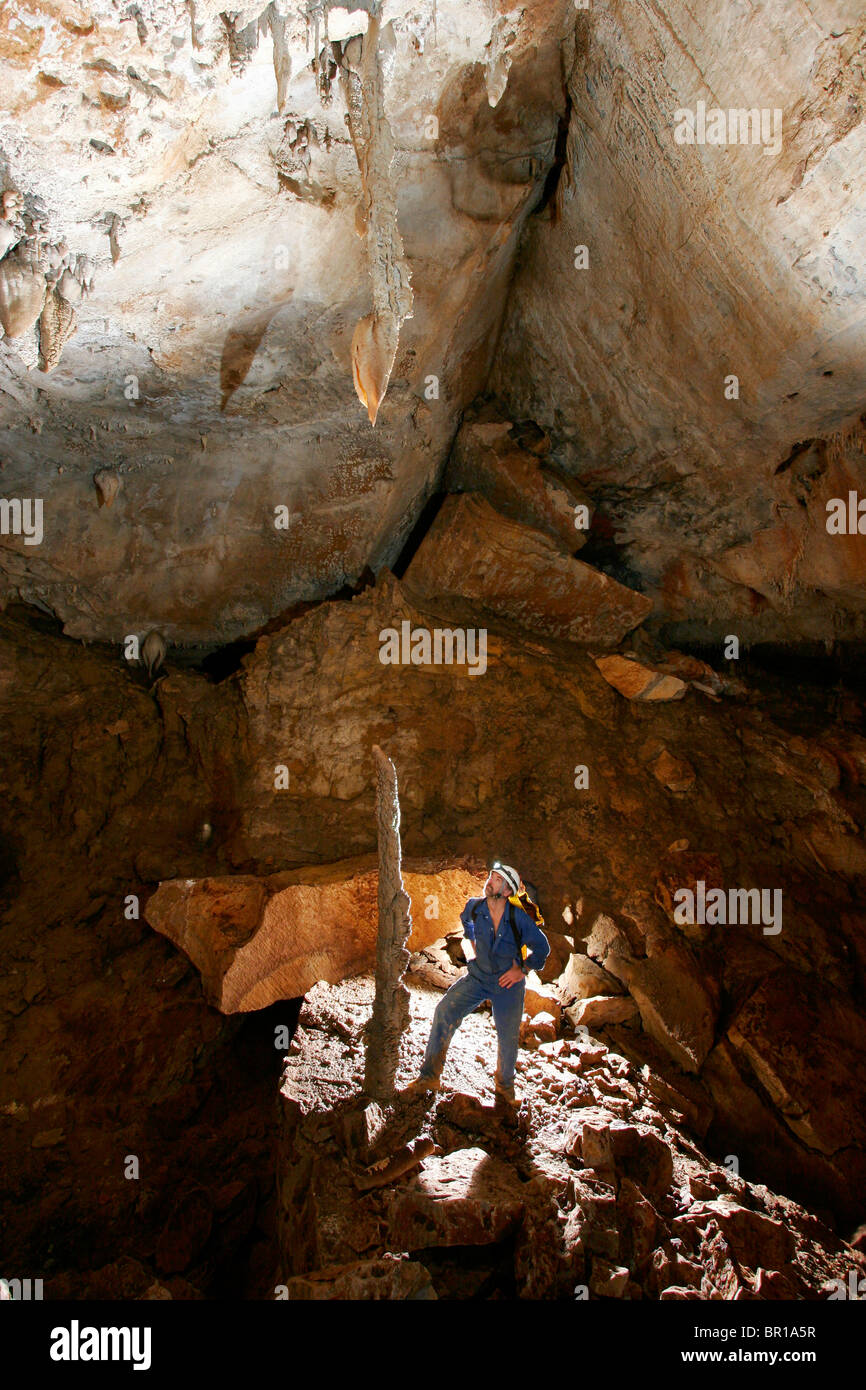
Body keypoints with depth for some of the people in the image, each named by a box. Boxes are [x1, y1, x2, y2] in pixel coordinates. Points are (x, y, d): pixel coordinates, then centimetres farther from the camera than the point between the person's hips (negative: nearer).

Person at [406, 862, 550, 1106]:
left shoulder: (518, 917, -19)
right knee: (445, 1010, -16)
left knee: (508, 1038, 6)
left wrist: (522, 970, -10)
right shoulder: (474, 907, -10)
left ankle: (505, 1084, 36)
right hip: (478, 977, 2)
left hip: (508, 983, -2)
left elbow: (542, 947, -7)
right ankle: (429, 1075, -6)